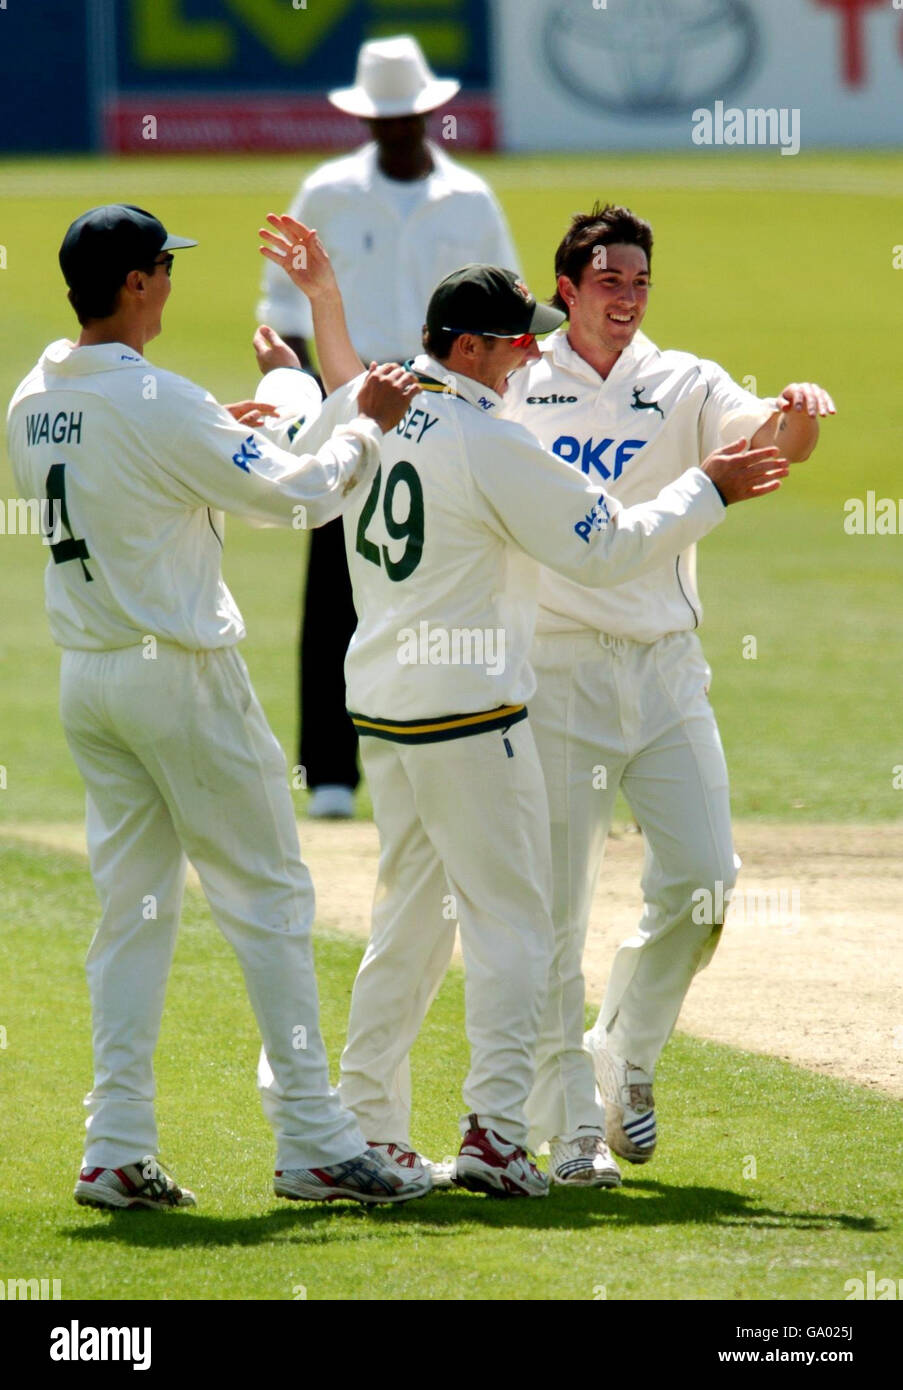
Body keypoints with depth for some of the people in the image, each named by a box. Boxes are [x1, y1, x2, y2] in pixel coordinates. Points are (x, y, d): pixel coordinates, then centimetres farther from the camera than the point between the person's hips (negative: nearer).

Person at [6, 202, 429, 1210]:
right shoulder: (157, 402, -18)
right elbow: (290, 495, -14)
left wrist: (212, 439, 25)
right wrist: (367, 424, 0)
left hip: (85, 681, 7)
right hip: (181, 674, -7)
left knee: (131, 909, 10)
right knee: (268, 899, 0)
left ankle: (117, 1152, 5)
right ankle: (312, 1142, -1)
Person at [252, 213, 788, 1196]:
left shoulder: (363, 411, 5)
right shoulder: (488, 444, -16)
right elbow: (608, 546, -15)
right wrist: (707, 489, -4)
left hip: (380, 706, 8)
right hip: (468, 712, -8)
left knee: (409, 916, 16)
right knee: (510, 917, -4)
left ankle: (367, 1126, 17)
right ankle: (493, 1131, -12)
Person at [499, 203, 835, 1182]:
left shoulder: (684, 388, 6)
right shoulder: (507, 389, 4)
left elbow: (767, 440, -12)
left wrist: (795, 417, -34)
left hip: (665, 669, 2)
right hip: (556, 668, -2)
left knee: (701, 880, -5)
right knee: (553, 905, -2)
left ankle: (626, 1057, 19)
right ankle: (568, 1123, 5)